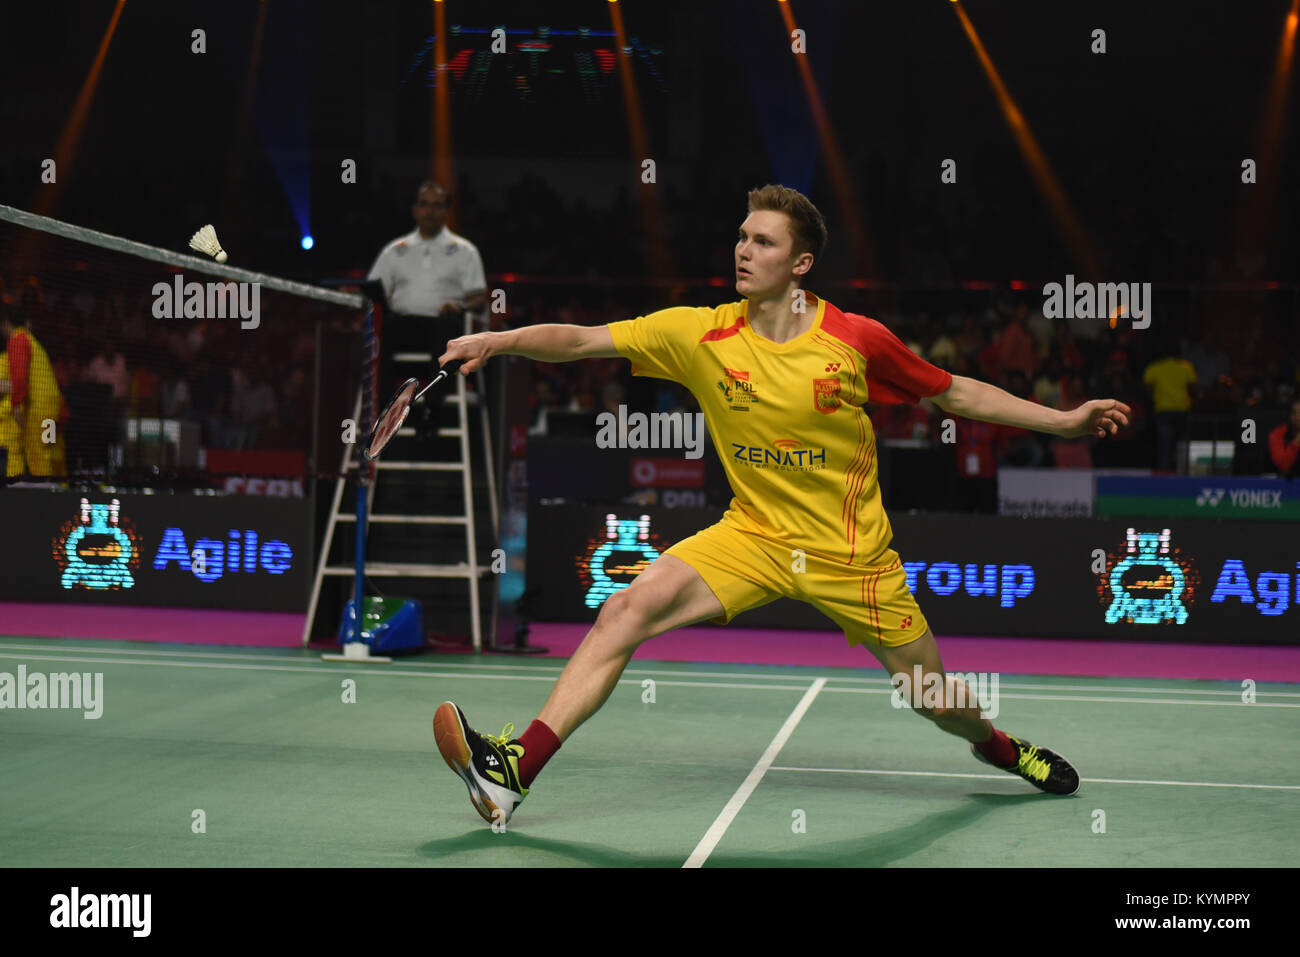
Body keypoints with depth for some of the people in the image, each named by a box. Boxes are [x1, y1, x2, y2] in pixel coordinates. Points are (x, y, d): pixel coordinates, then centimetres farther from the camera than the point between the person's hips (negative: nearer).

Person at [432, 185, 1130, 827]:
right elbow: (580, 340, -12)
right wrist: (498, 341, -27)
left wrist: (1066, 421, -1)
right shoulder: (701, 333, -8)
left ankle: (998, 746, 45)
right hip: (753, 536, 1)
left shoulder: (858, 340, -12)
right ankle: (515, 770, -24)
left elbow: (956, 394, 1)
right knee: (628, 608, -21)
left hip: (851, 552, -1)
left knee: (936, 699, 7)